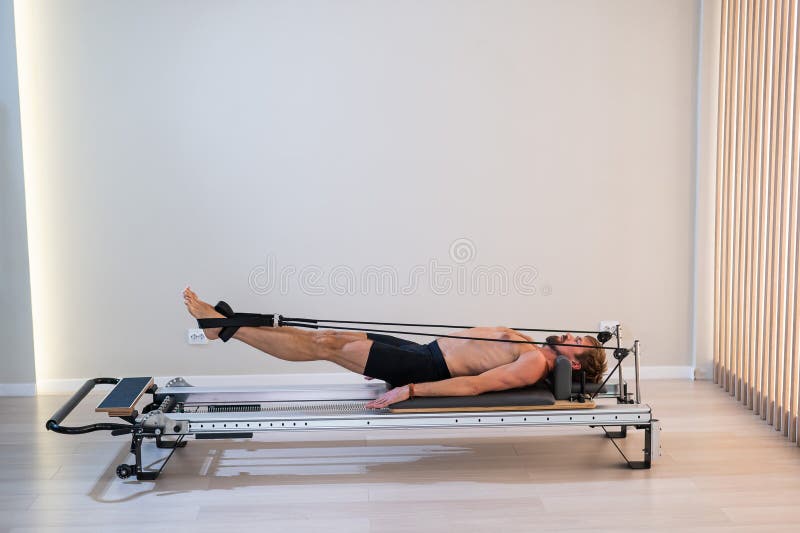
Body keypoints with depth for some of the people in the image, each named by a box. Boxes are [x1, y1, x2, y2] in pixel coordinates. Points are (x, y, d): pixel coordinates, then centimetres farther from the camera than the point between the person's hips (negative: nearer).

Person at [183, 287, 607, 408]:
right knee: (328, 337, 4)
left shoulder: (534, 364, -16)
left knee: (323, 346, -10)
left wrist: (408, 390, -29)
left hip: (425, 366, -8)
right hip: (425, 351, 8)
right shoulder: (532, 348, 14)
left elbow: (473, 386, -25)